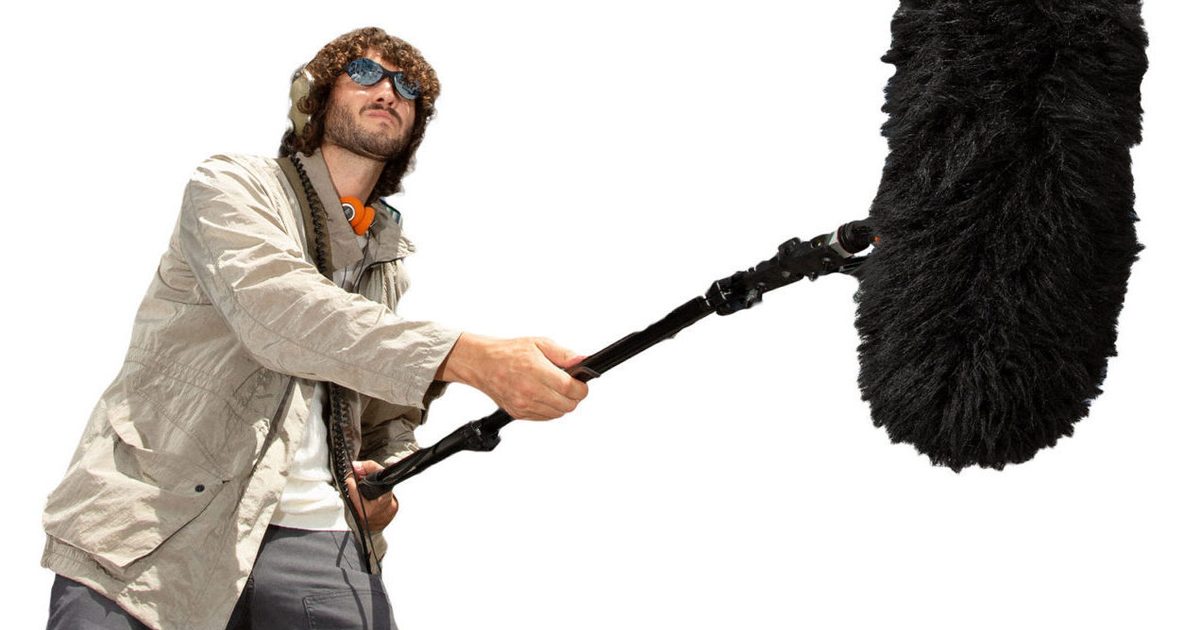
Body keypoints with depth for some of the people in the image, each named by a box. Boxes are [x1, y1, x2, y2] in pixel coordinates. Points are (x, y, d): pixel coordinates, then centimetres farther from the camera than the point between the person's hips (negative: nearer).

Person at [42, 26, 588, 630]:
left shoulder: (392, 267, 21)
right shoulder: (231, 187, 2)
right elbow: (274, 308, -19)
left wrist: (385, 477, 4)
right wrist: (471, 356, -30)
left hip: (315, 543, 5)